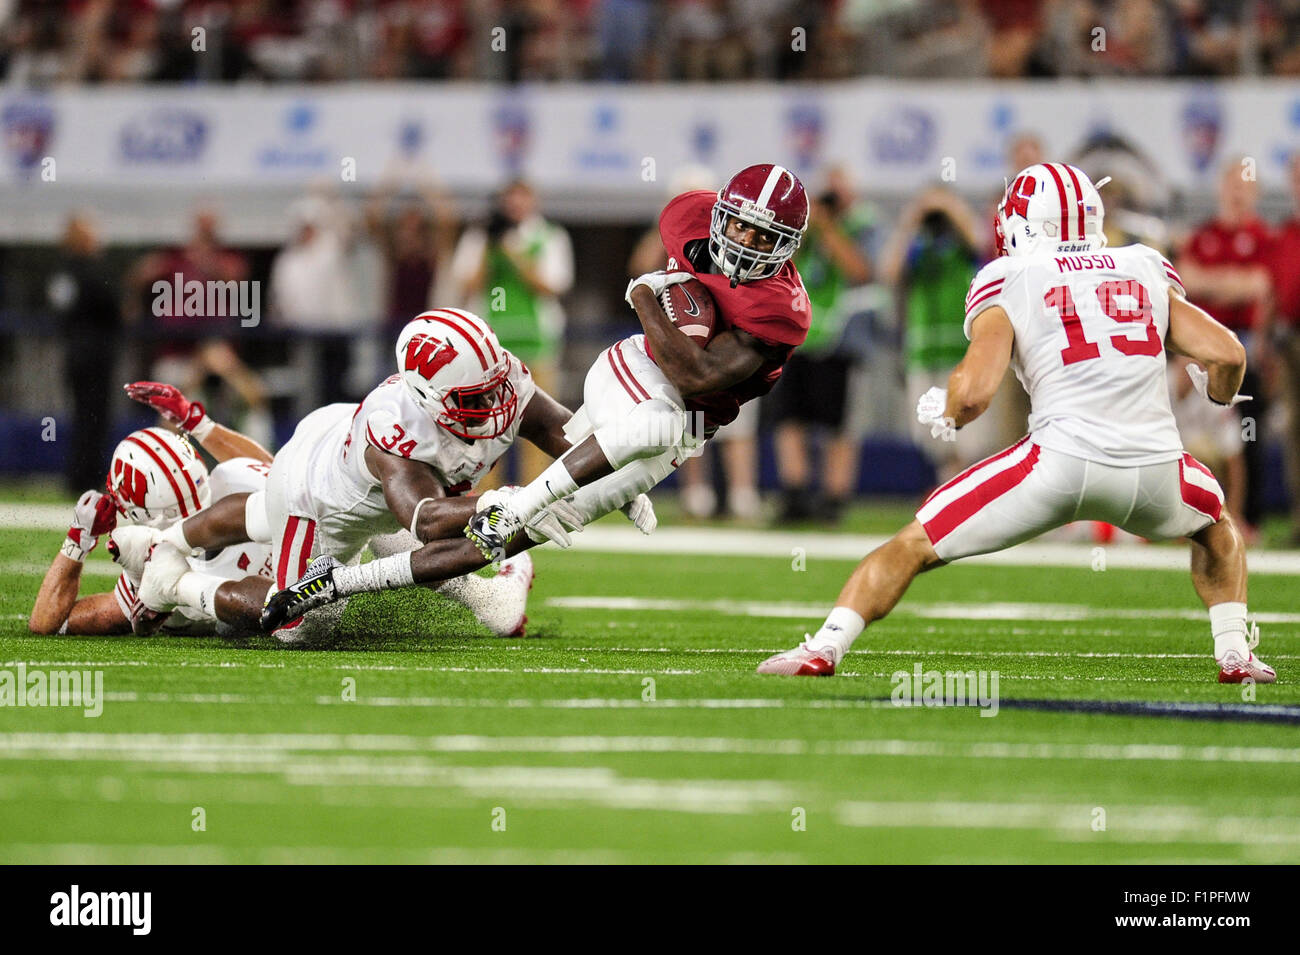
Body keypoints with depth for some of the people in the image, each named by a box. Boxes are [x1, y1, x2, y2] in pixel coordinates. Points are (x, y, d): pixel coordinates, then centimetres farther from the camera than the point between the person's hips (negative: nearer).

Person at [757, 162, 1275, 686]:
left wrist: (944, 414, 18)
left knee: (916, 543, 11)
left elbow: (972, 392, -5)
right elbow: (1227, 354, 11)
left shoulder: (1008, 286, 8)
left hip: (1063, 460, -3)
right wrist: (1219, 394, 34)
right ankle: (1235, 654, 23)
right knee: (1215, 528, 36)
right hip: (1155, 462, 3)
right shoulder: (1149, 275, 18)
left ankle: (824, 647, 3)